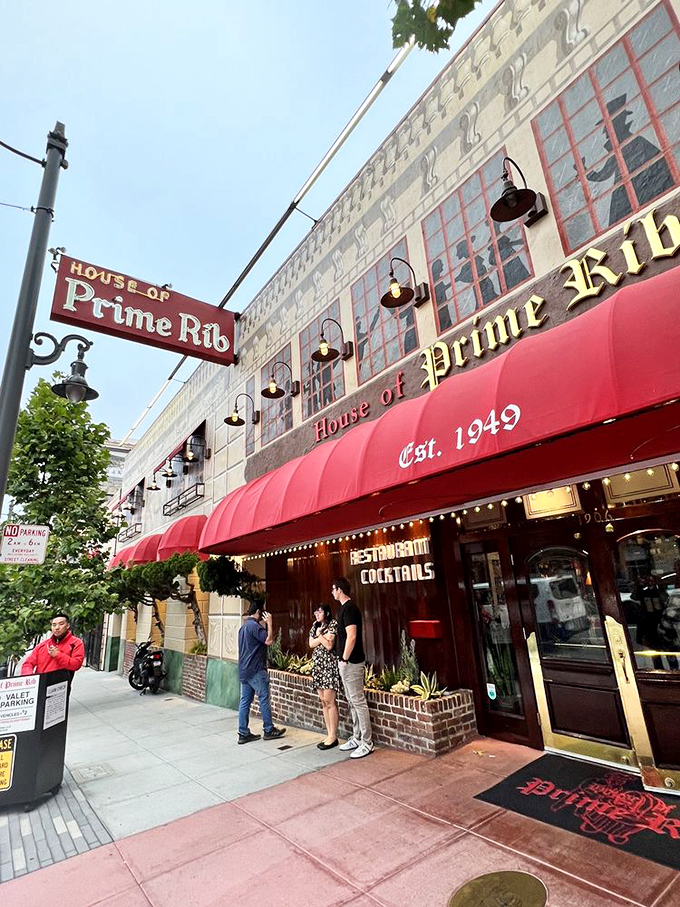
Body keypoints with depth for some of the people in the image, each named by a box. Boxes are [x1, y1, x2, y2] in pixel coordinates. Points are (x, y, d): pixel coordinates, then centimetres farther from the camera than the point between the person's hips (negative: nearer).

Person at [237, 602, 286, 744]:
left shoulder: (244, 626, 16)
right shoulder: (254, 625, -17)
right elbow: (269, 640, -20)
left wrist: (264, 624, 14)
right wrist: (269, 623, -12)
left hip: (244, 671, 10)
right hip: (256, 670, -10)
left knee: (245, 700, 10)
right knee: (264, 699, 1)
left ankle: (243, 733, 14)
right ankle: (269, 730, 10)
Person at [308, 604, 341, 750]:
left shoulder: (333, 624, -6)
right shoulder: (315, 626, 15)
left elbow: (329, 645, -13)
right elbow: (311, 644, 5)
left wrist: (319, 634, -5)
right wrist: (323, 635, -6)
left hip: (329, 664, -7)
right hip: (317, 665, 7)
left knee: (329, 701, -7)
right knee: (323, 702, 9)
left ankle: (333, 736, 2)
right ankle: (329, 734, 16)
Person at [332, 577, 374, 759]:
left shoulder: (349, 609, -19)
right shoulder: (346, 607, 11)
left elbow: (352, 636, -25)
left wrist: (344, 660, -17)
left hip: (351, 663, -10)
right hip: (346, 662, 10)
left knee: (358, 702, -2)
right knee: (352, 701, 17)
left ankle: (367, 744, 8)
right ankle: (357, 738, 28)